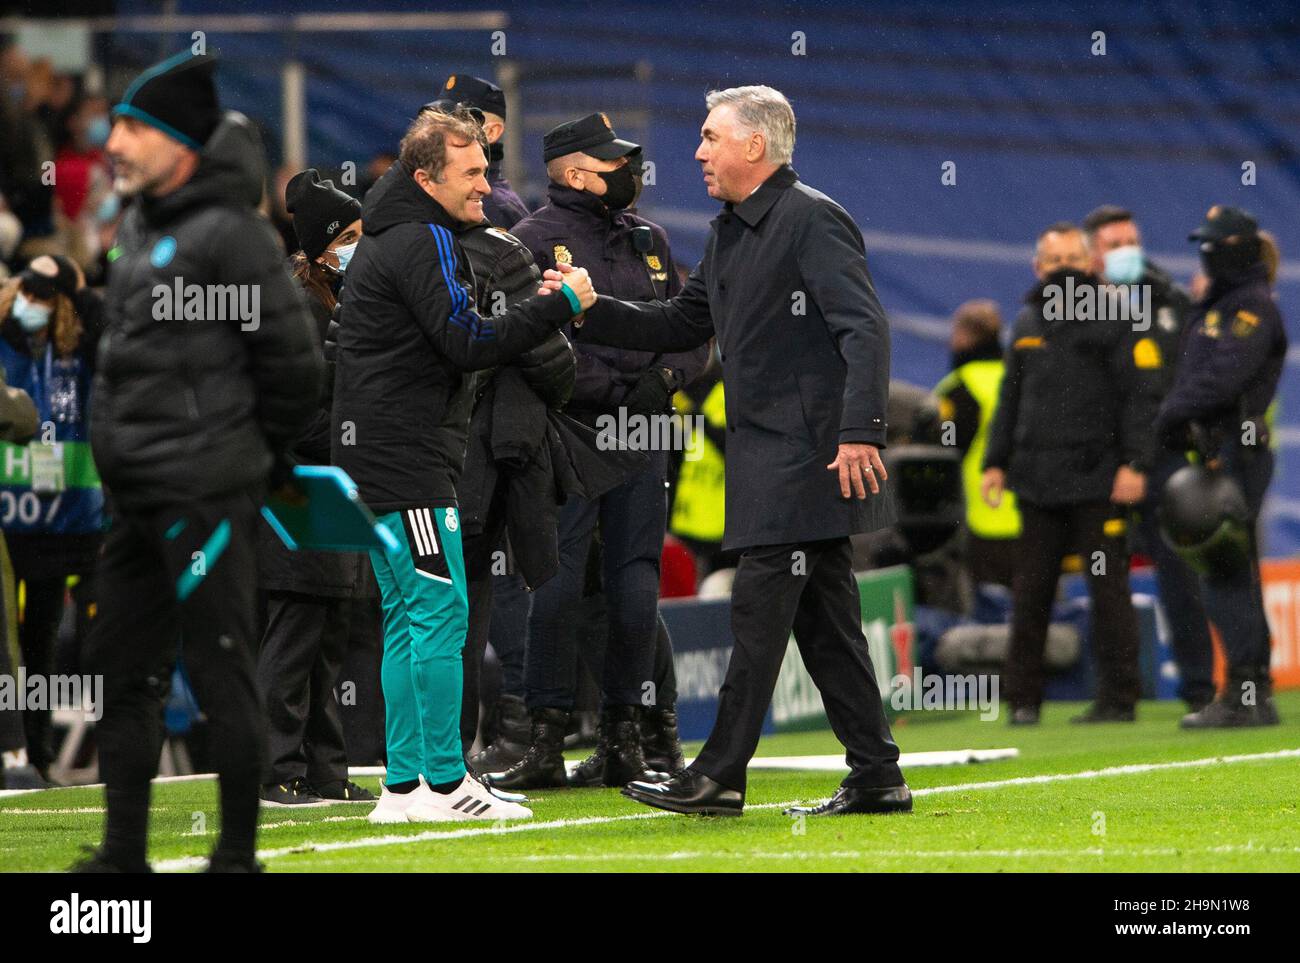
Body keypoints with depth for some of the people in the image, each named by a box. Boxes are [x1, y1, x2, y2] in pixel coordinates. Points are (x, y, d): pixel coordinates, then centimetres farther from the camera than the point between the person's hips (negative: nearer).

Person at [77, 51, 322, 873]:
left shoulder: (230, 233, -12)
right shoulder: (142, 228, 14)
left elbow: (294, 361, -12)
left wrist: (264, 452, -1)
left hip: (205, 497, -9)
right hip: (137, 497, 9)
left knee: (220, 674, -4)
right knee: (122, 673, 12)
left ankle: (239, 856, 2)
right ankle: (123, 855, 19)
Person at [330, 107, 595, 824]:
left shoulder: (389, 240, 21)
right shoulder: (422, 241, -11)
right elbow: (468, 345, -19)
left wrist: (531, 308, 10)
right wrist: (559, 303, -13)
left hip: (375, 461, 10)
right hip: (405, 462, -10)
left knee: (407, 618, 10)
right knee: (440, 611, -9)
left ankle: (405, 785, 10)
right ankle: (445, 784, -9)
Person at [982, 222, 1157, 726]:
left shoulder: (1114, 320, -1)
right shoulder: (1028, 324, 16)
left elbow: (1140, 395, -6)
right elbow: (1010, 398, 21)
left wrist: (1133, 463, -14)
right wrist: (996, 462, 13)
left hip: (1098, 481, -5)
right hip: (1038, 484, 5)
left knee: (1109, 590, -3)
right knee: (1030, 592, 5)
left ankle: (1118, 697, 2)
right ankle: (1023, 699, 10)